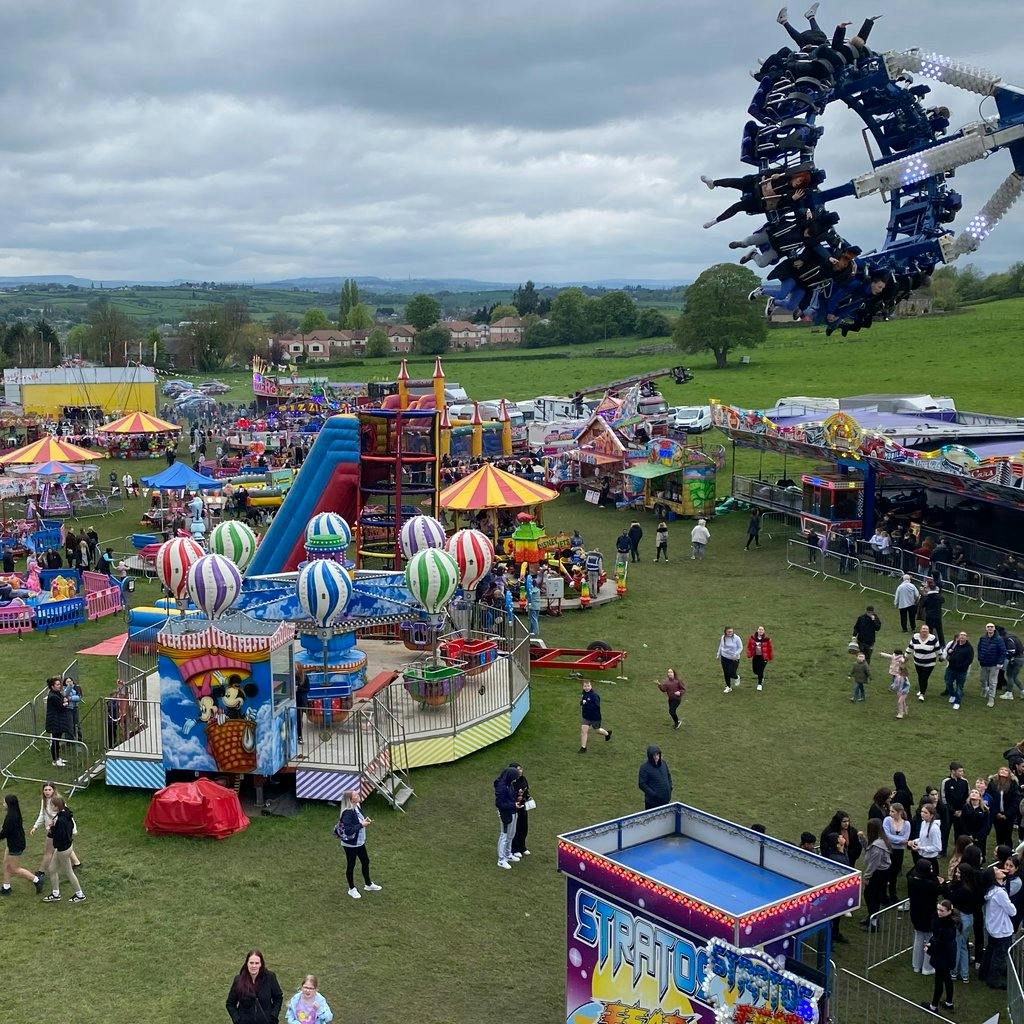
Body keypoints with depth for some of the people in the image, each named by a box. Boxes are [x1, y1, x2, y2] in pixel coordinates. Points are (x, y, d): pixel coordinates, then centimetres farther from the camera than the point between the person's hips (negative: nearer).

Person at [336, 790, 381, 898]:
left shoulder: (357, 807, -2)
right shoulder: (347, 813, -30)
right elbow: (348, 830, -35)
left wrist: (366, 820, -5)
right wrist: (361, 825, -29)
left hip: (360, 842, 9)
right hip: (350, 845, -9)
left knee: (366, 862, 21)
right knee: (351, 865, 12)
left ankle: (368, 885, 41)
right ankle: (352, 889, 31)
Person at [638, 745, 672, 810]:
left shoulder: (663, 762, 1)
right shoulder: (645, 767, -17)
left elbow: (668, 775, 17)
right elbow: (641, 784, -17)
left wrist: (670, 787, 5)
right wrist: (653, 794, -21)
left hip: (665, 798, 6)